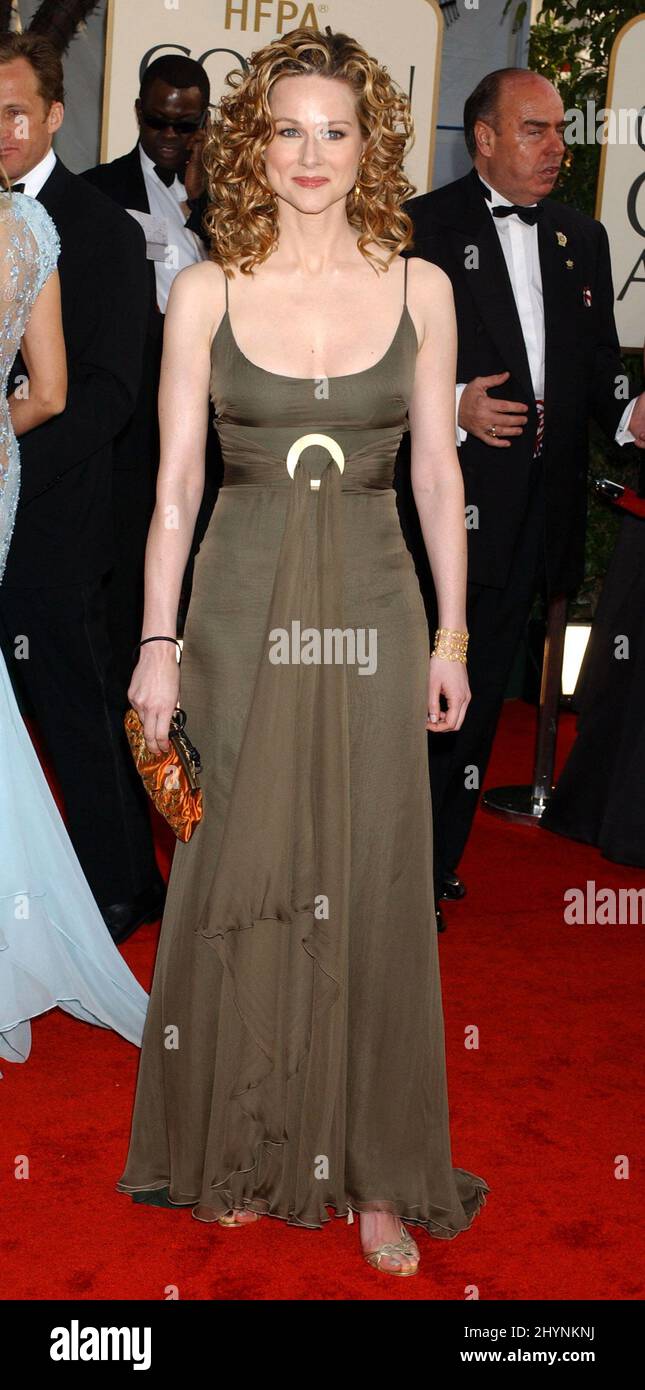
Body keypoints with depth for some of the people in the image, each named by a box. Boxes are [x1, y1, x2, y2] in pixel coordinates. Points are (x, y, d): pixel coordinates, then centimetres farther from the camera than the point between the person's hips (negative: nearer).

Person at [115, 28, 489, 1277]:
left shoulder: (419, 289, 4)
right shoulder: (205, 292, 1)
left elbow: (438, 472, 6)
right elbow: (176, 482, 1)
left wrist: (451, 633, 3)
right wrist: (159, 641, -3)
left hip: (372, 605, 1)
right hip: (244, 603, 0)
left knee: (372, 881, 4)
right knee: (245, 875, 6)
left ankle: (376, 1172, 18)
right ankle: (243, 1154, 25)